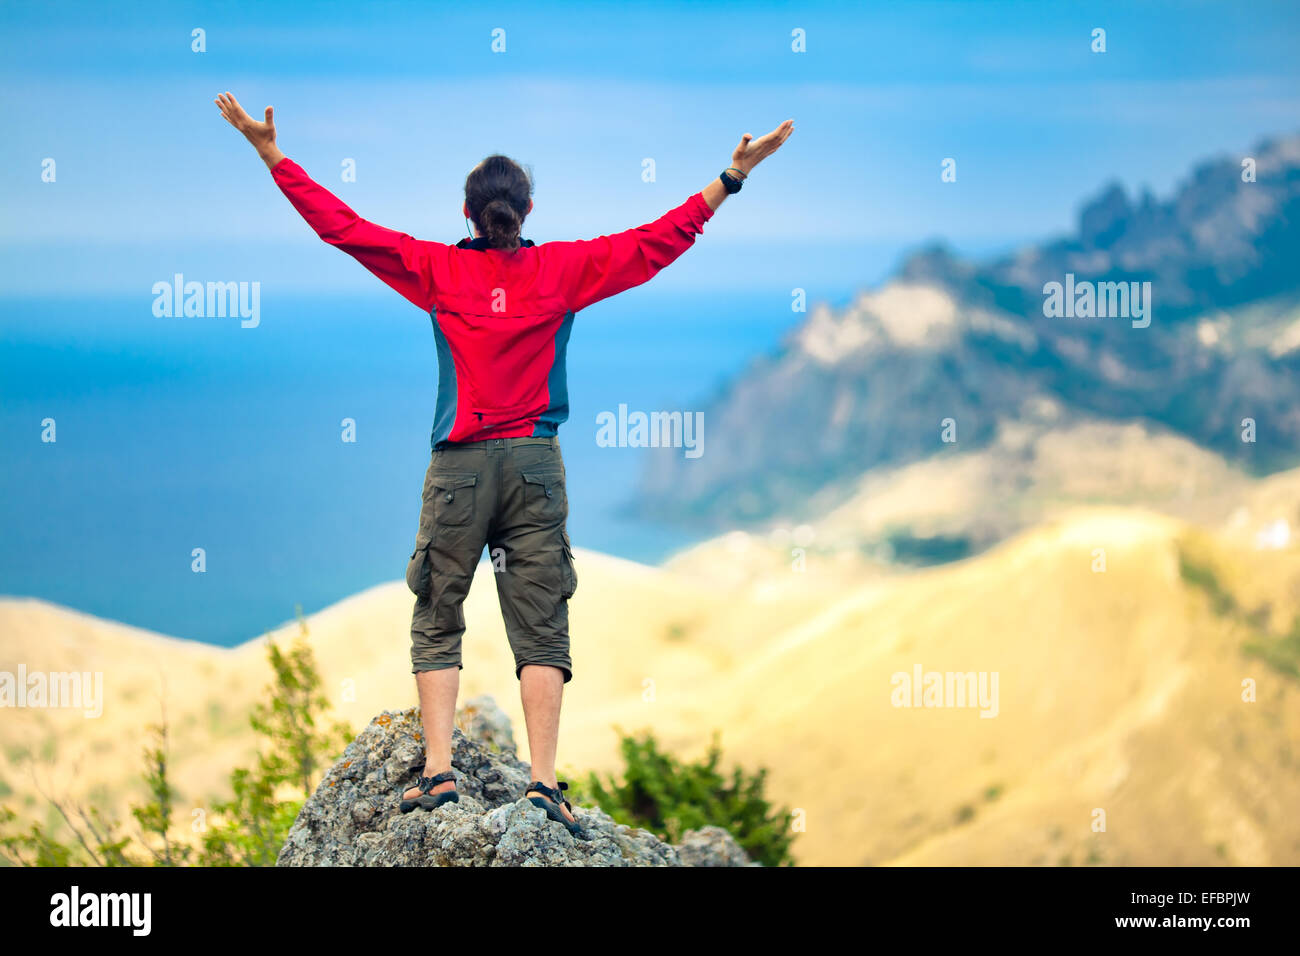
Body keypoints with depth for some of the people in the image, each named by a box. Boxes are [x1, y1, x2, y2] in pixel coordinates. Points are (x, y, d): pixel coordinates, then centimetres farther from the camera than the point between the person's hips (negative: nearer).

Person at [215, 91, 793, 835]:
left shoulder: (435, 270, 3)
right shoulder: (565, 270, 4)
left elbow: (343, 226, 4)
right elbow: (660, 240, 7)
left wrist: (273, 153, 9)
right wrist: (736, 174, 12)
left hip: (459, 465, 0)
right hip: (535, 463, 1)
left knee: (438, 623, 6)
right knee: (541, 627, 0)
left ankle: (439, 771, -6)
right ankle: (544, 781, -9)